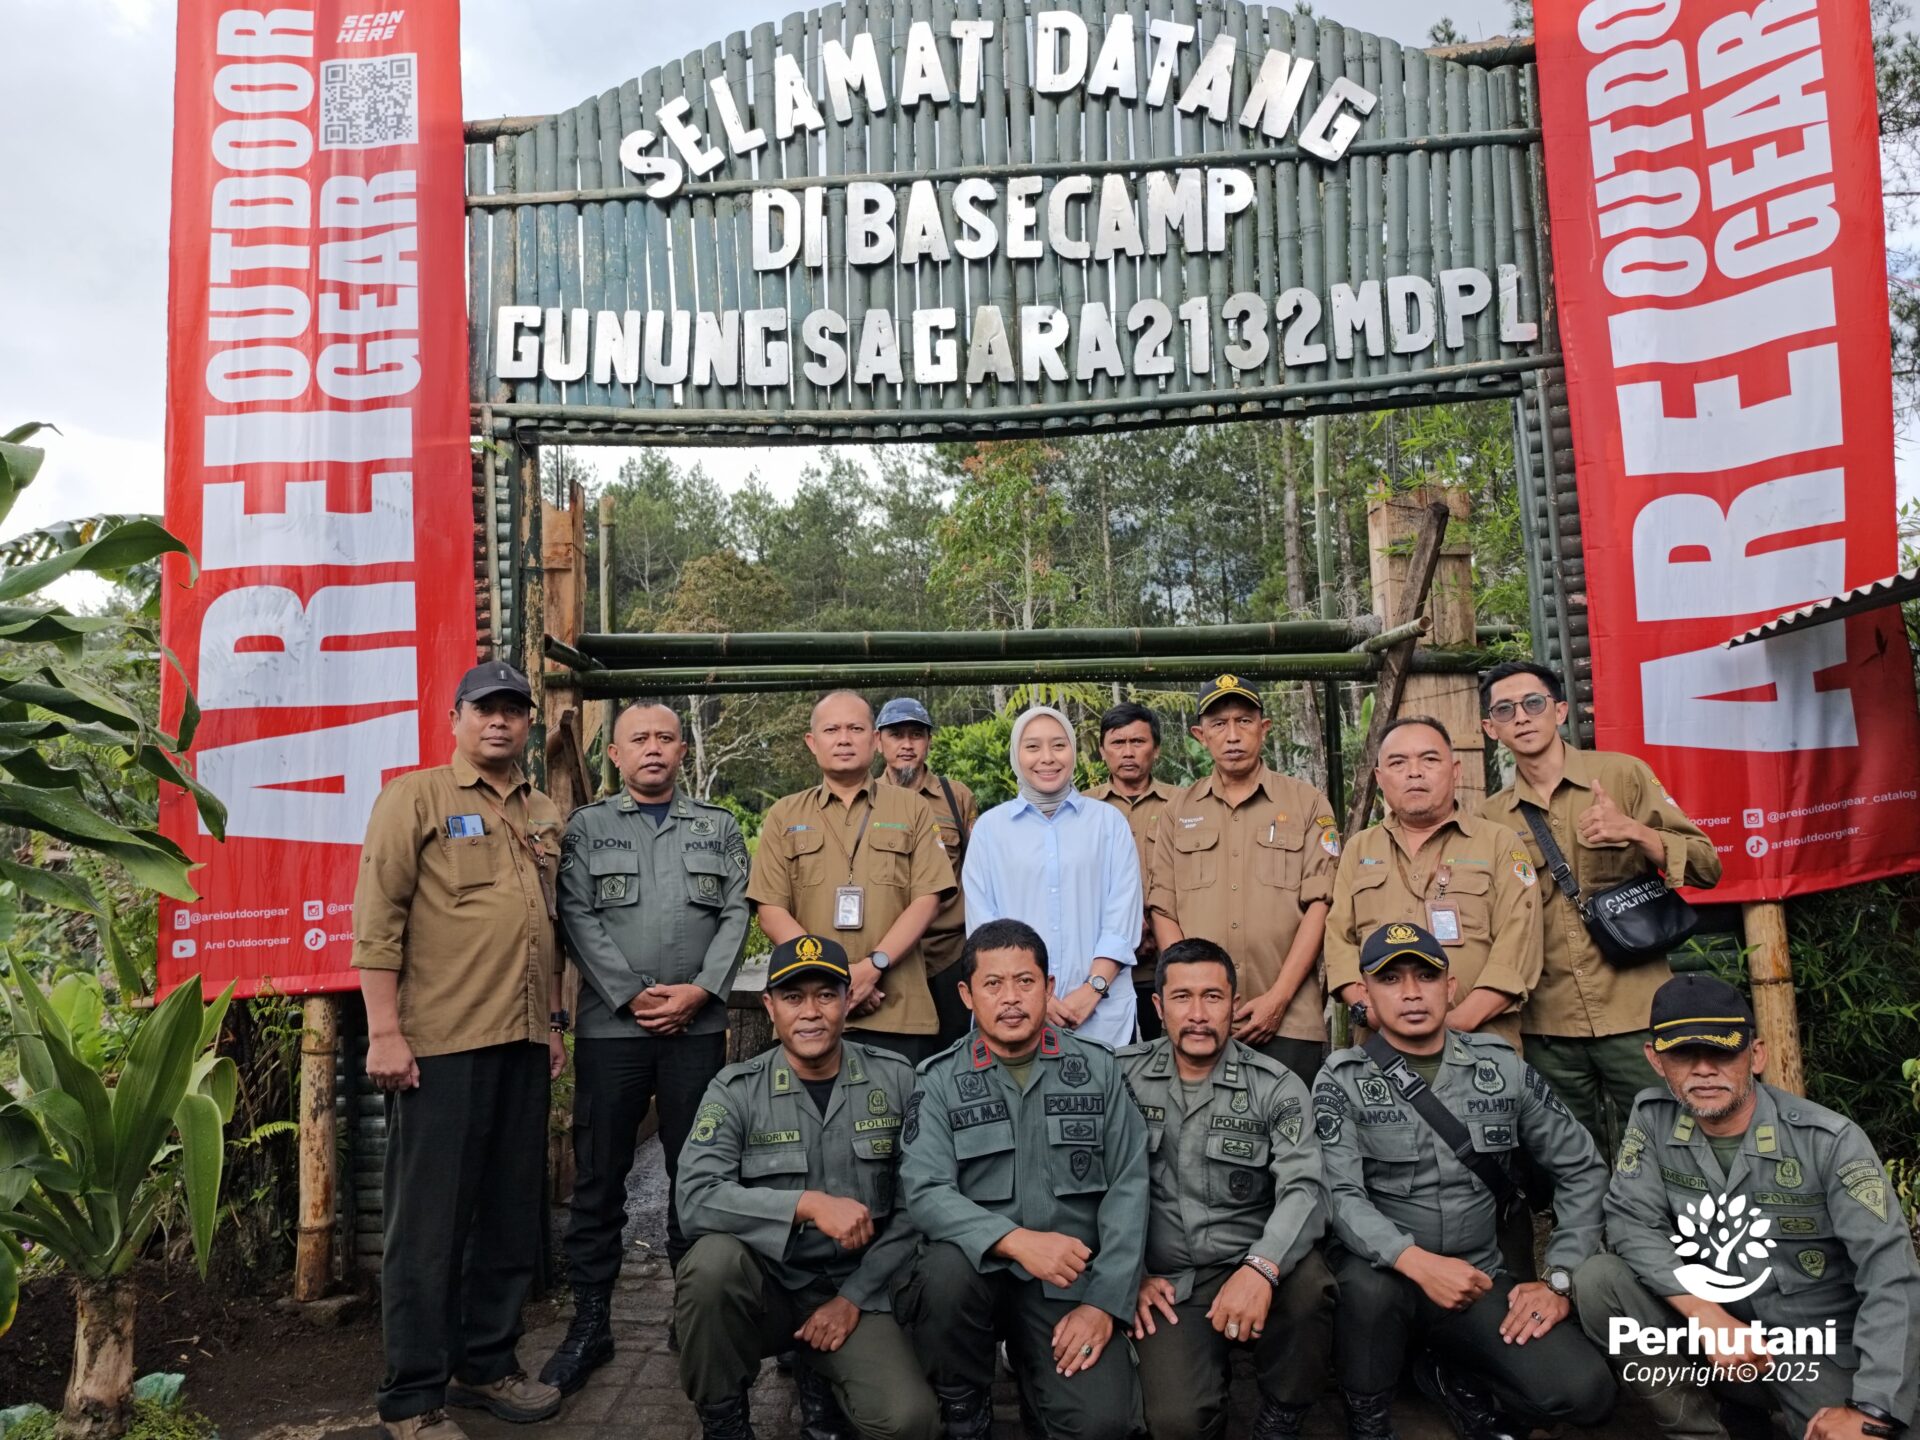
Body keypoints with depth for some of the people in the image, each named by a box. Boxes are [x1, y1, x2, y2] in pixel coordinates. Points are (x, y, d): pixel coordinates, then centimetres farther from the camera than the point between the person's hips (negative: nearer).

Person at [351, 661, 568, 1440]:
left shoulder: (545, 814, 15)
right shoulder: (414, 798, -3)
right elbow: (377, 917, -9)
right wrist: (384, 1031, -15)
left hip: (525, 1044, 6)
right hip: (440, 1044, -6)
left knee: (513, 1214, 13)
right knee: (429, 1220, 2)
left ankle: (487, 1362, 28)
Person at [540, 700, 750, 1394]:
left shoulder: (719, 828, 11)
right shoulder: (586, 828, 7)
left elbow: (736, 913, 3)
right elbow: (579, 918, -3)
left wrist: (700, 989, -11)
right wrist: (634, 996, -11)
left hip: (699, 1024, 1)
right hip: (610, 1025, -1)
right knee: (599, 1176, 4)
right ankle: (590, 1323, 15)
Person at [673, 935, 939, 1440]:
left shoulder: (895, 1080, -3)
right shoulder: (736, 1089, -8)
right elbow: (696, 1200, -21)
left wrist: (856, 1296, -8)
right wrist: (808, 1204, -30)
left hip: (853, 1290, 1)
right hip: (766, 1285, 0)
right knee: (713, 1260, -33)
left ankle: (818, 1377, 12)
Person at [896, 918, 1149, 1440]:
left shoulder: (1098, 1069, 4)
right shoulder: (941, 1081, -1)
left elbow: (1128, 1188, 0)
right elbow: (924, 1193, -14)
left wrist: (1104, 1302, -10)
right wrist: (1016, 1240, -29)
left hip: (1072, 1280, 1)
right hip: (979, 1266, 0)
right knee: (946, 1271, -34)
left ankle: (1035, 1371, 15)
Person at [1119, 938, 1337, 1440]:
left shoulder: (1275, 1087, -2)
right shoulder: (1124, 1077, 2)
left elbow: (1304, 1189, -15)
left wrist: (1261, 1268, -31)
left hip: (1250, 1269, 0)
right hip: (1167, 1284, 0)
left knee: (1308, 1281, -33)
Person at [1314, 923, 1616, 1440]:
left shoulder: (1503, 1068, 3)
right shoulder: (1342, 1081, -6)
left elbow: (1582, 1169, 7)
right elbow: (1339, 1198, -16)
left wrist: (1560, 1279, -2)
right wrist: (1417, 1262, -31)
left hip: (1479, 1279, 3)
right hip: (1385, 1272, -2)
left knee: (1582, 1392, -20)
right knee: (1366, 1282, -37)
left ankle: (1453, 1378, 12)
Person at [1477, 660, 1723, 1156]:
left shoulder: (1622, 774, 1)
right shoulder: (1491, 818, 7)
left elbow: (1706, 867, -2)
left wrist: (1634, 832, -18)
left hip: (1635, 1018, -2)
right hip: (1547, 1029, 3)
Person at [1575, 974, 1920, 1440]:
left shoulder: (1829, 1141, -16)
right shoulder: (1653, 1117, -6)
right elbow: (1632, 1222, -10)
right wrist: (1708, 1316, -24)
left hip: (1824, 1356, -2)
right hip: (1719, 1327, 3)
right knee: (1599, 1281, -21)